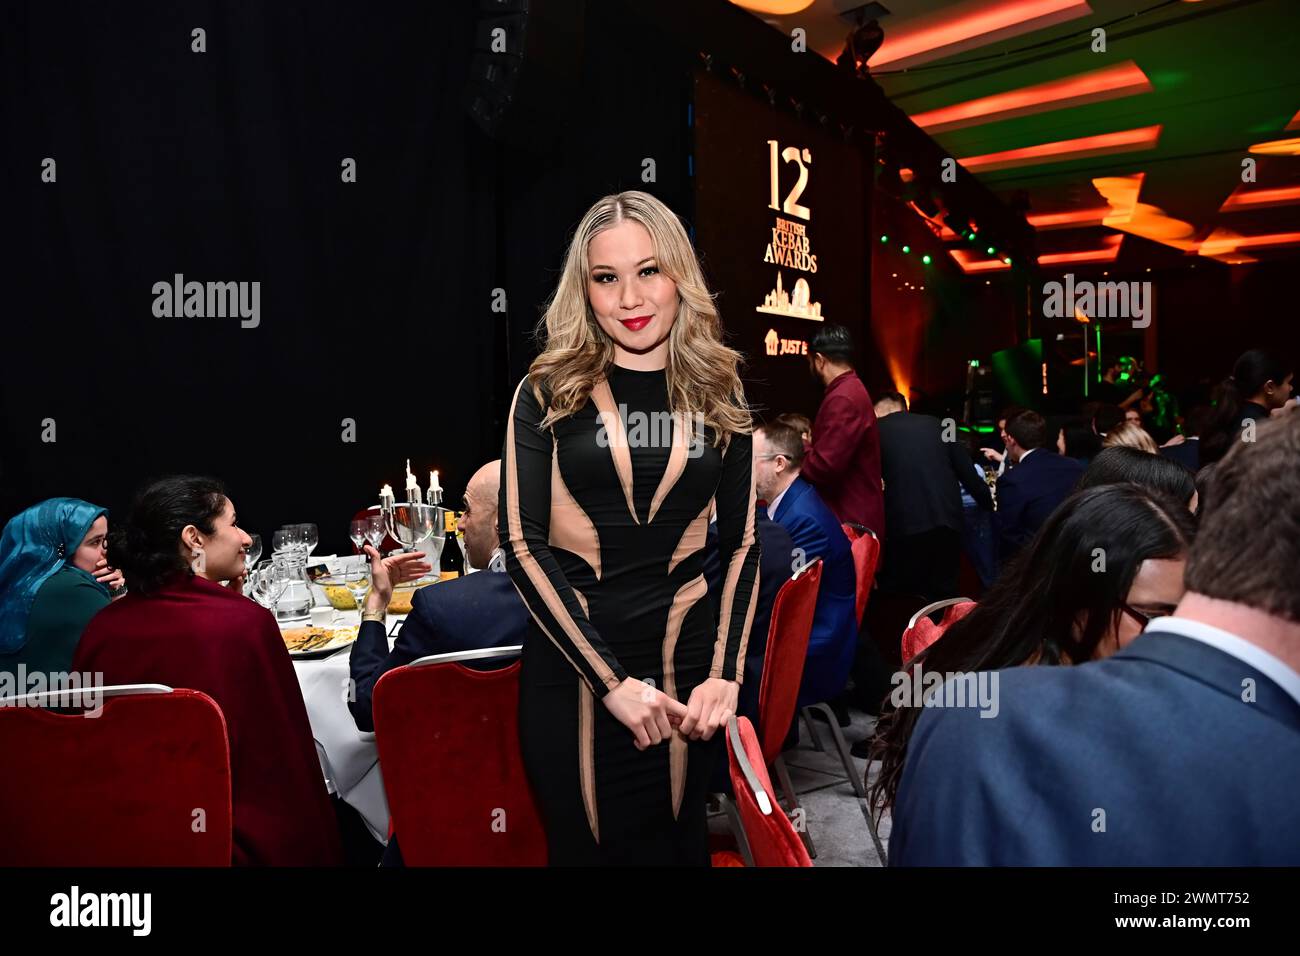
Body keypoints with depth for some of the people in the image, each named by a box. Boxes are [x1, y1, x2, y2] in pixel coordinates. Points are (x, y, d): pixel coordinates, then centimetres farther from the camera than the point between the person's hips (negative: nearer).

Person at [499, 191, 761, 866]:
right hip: (569, 668, -1)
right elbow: (522, 544, -10)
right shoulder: (549, 392, -3)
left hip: (685, 669, 2)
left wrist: (724, 674, -7)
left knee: (677, 846, 17)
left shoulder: (718, 394, 3)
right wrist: (614, 681, -17)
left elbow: (741, 544, 6)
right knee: (584, 846, 11)